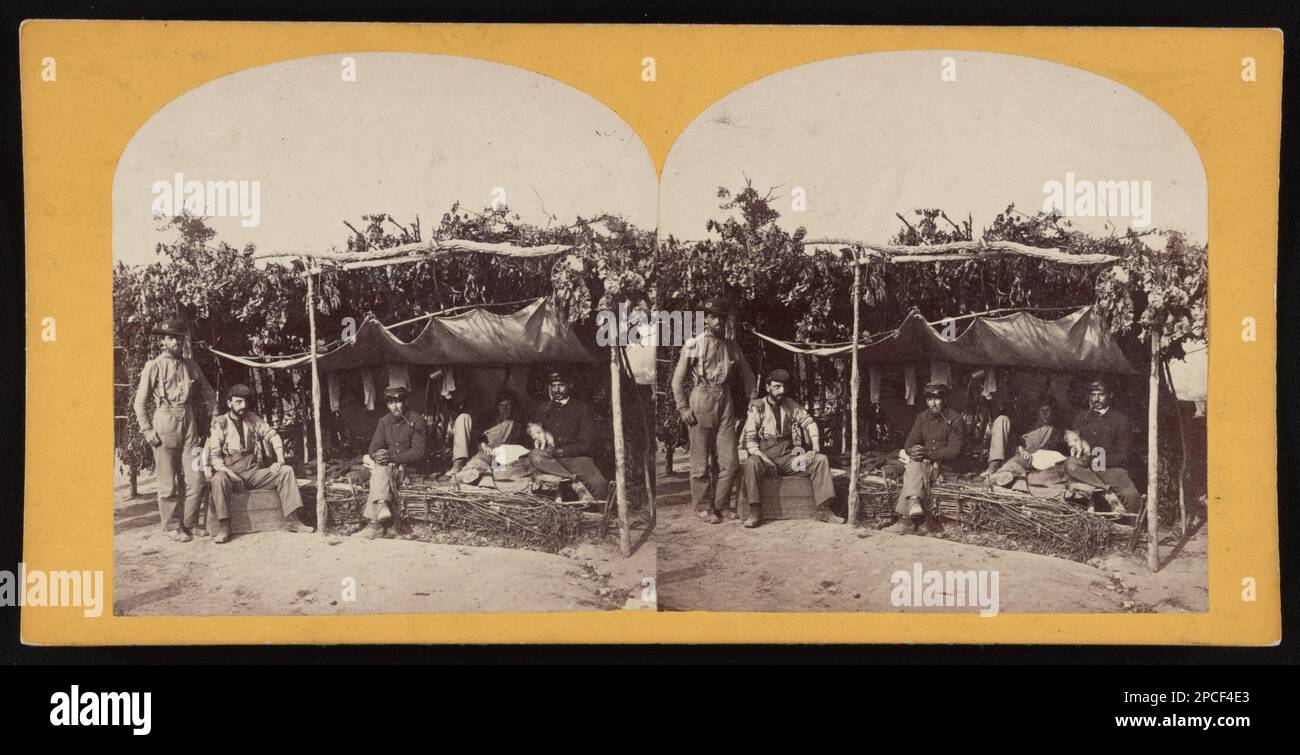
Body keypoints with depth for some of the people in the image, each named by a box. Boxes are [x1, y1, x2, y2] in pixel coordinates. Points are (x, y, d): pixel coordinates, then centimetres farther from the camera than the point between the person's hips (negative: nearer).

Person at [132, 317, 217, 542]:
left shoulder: (191, 366, 11)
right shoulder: (154, 366, -1)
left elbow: (209, 395, 20)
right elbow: (140, 402, -1)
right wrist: (147, 431, -7)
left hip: (188, 423, 4)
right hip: (164, 424, -4)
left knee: (195, 479, 1)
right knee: (168, 483, 0)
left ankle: (189, 523, 15)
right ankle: (172, 527, 10)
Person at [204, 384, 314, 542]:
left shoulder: (252, 418, 13)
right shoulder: (220, 423, 0)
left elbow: (272, 435, 14)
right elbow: (214, 455, -8)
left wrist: (280, 460, -3)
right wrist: (229, 473, -24)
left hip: (254, 472, 4)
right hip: (231, 471, -4)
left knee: (286, 471, -13)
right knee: (219, 479, -37)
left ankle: (292, 520, -20)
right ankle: (223, 528, -34)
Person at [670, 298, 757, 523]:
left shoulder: (732, 347, 12)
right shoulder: (693, 346, -1)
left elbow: (747, 376, 19)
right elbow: (678, 379, 0)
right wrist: (683, 409, -7)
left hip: (725, 403, 4)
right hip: (701, 401, -4)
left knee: (730, 461, 2)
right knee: (700, 461, 0)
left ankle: (721, 505, 14)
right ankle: (703, 507, 9)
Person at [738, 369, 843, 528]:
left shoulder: (790, 405, 10)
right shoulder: (757, 407, -2)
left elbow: (809, 422, 9)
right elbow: (749, 439, -8)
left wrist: (815, 448, -7)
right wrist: (764, 459, -22)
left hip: (788, 457, 4)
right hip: (765, 456, -4)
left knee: (821, 459, -15)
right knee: (751, 464, -38)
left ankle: (823, 509, -18)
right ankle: (754, 511, -31)